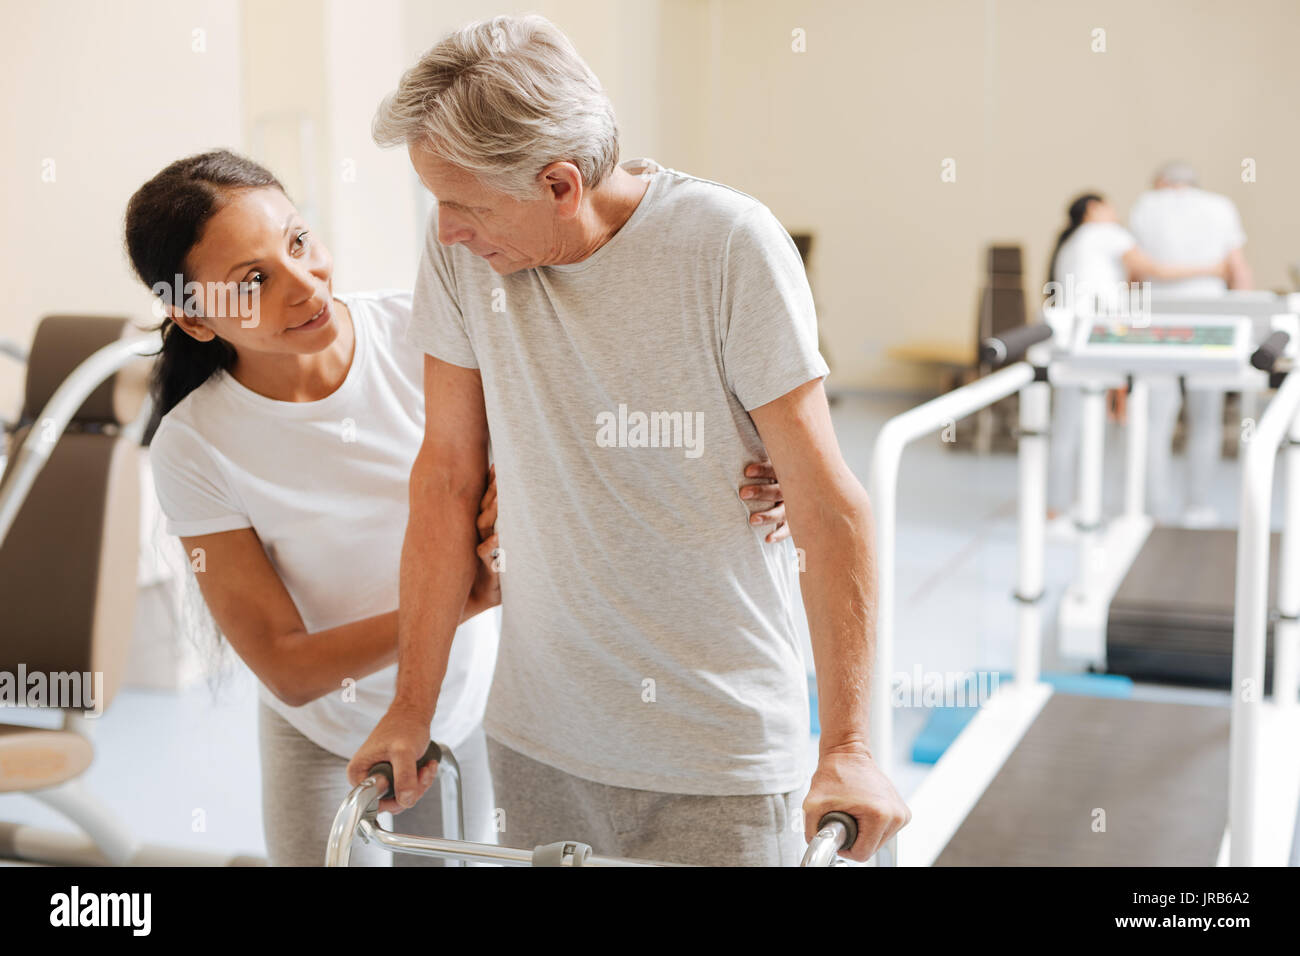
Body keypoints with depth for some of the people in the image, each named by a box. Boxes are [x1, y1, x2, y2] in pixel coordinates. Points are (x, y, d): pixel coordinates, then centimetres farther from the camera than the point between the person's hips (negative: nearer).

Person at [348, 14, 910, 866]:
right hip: (535, 740, 4)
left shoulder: (728, 243, -16)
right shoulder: (462, 248, -5)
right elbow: (448, 475, 2)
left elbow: (829, 507, -15)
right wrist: (412, 708, 4)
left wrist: (847, 746, -17)